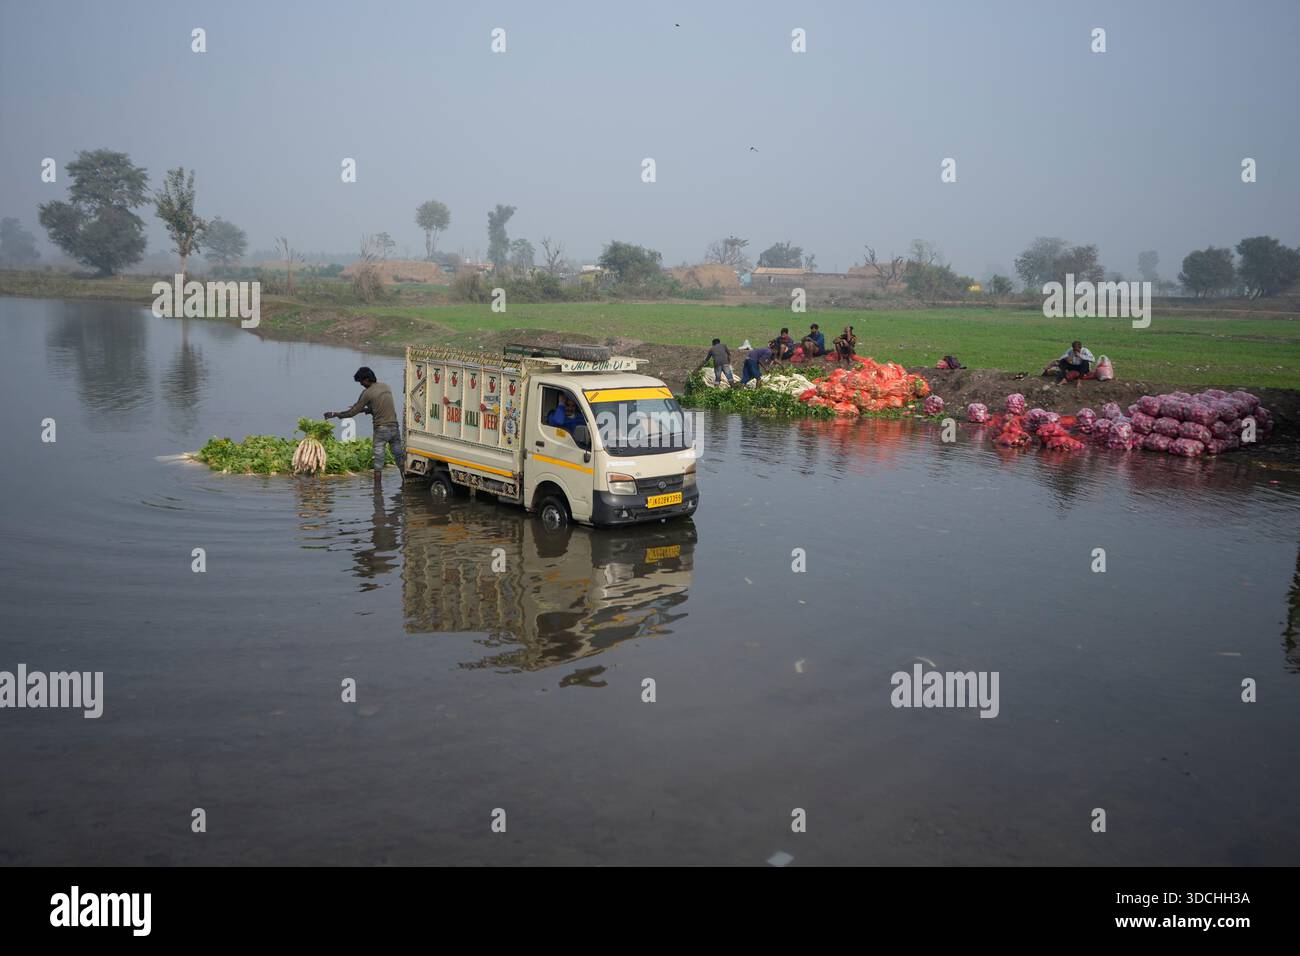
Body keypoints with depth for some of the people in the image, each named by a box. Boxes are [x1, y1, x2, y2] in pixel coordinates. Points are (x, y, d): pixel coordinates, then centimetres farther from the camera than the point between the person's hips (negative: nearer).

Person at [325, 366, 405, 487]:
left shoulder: (367, 392, -8)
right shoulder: (386, 387, 12)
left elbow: (352, 413, -4)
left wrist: (335, 414, 8)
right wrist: (363, 409, 21)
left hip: (381, 429, -5)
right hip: (394, 427, 6)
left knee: (378, 462, -1)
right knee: (400, 458, 11)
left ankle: (377, 487, -2)